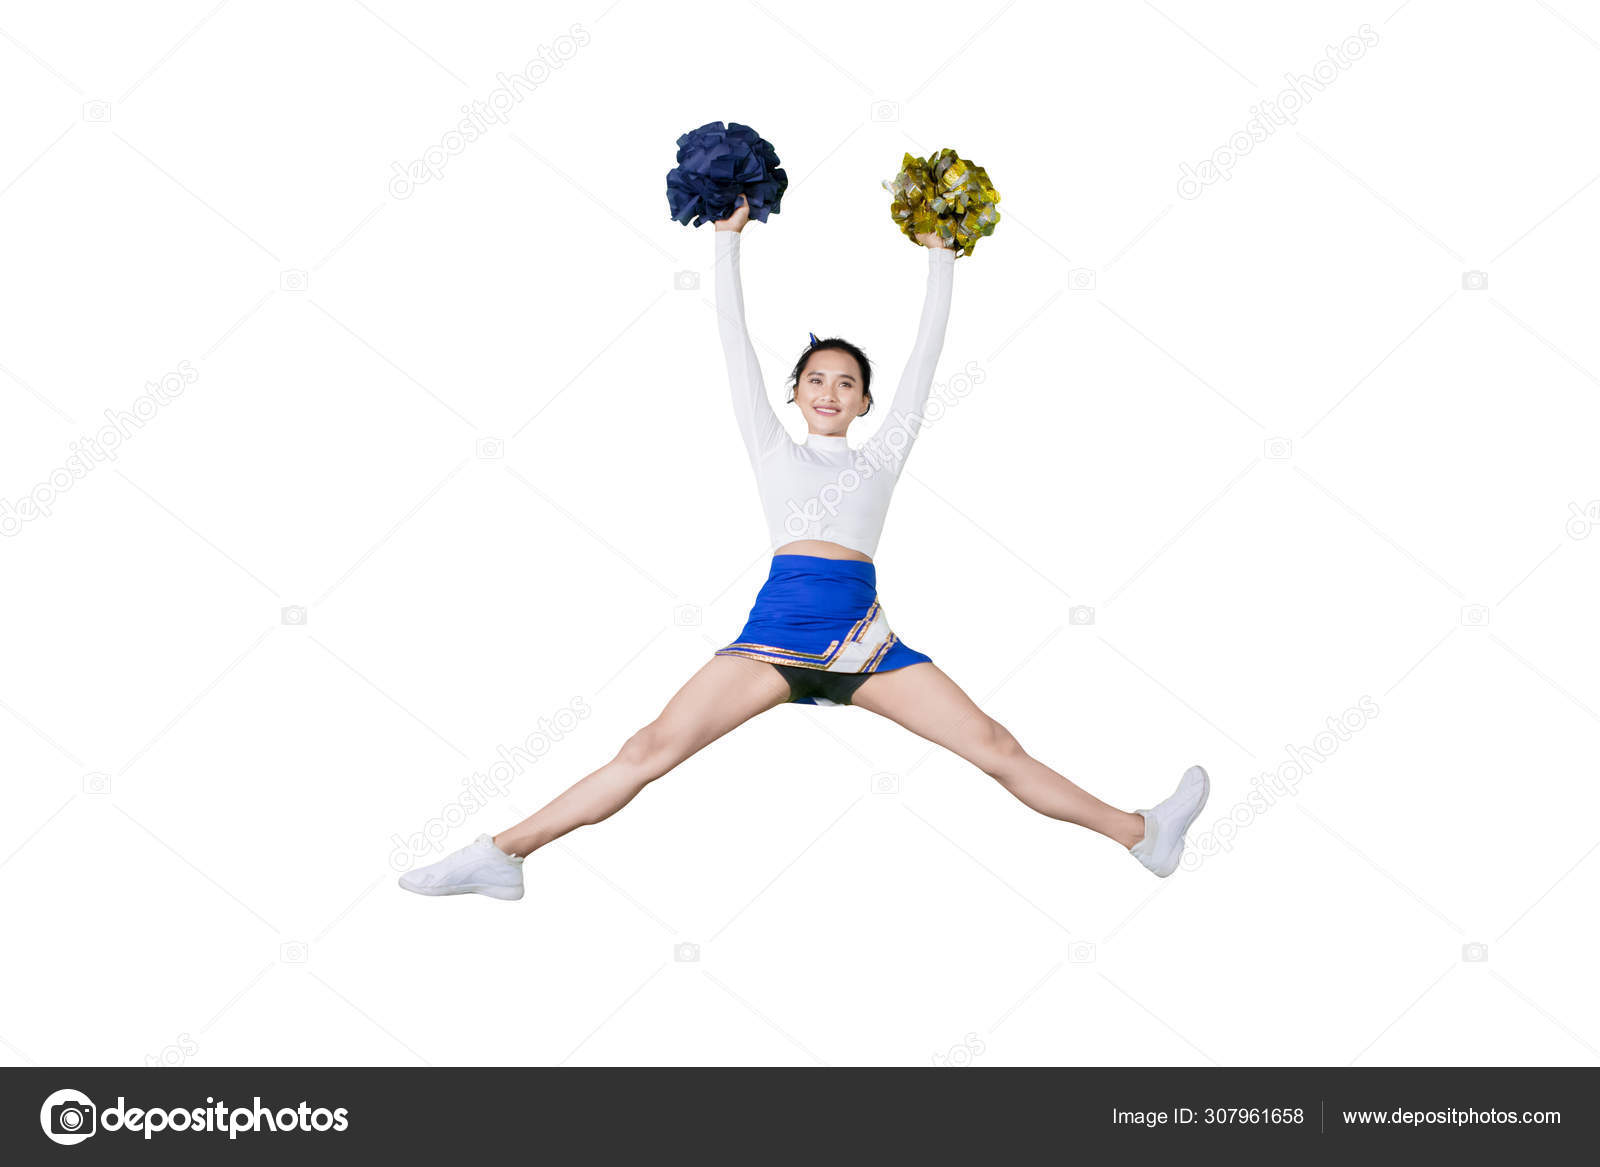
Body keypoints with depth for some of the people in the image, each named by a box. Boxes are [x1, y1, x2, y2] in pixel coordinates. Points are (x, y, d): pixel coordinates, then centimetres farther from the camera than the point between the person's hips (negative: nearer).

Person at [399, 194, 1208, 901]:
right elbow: (735, 340, 19)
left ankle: (1141, 835, 0)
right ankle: (504, 853, -19)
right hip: (777, 628, -1)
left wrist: (938, 257, 26)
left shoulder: (881, 455, 21)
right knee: (654, 748, -15)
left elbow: (925, 353, 22)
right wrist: (727, 242, 20)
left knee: (998, 749, -3)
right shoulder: (772, 450, 20)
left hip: (863, 640, 1)